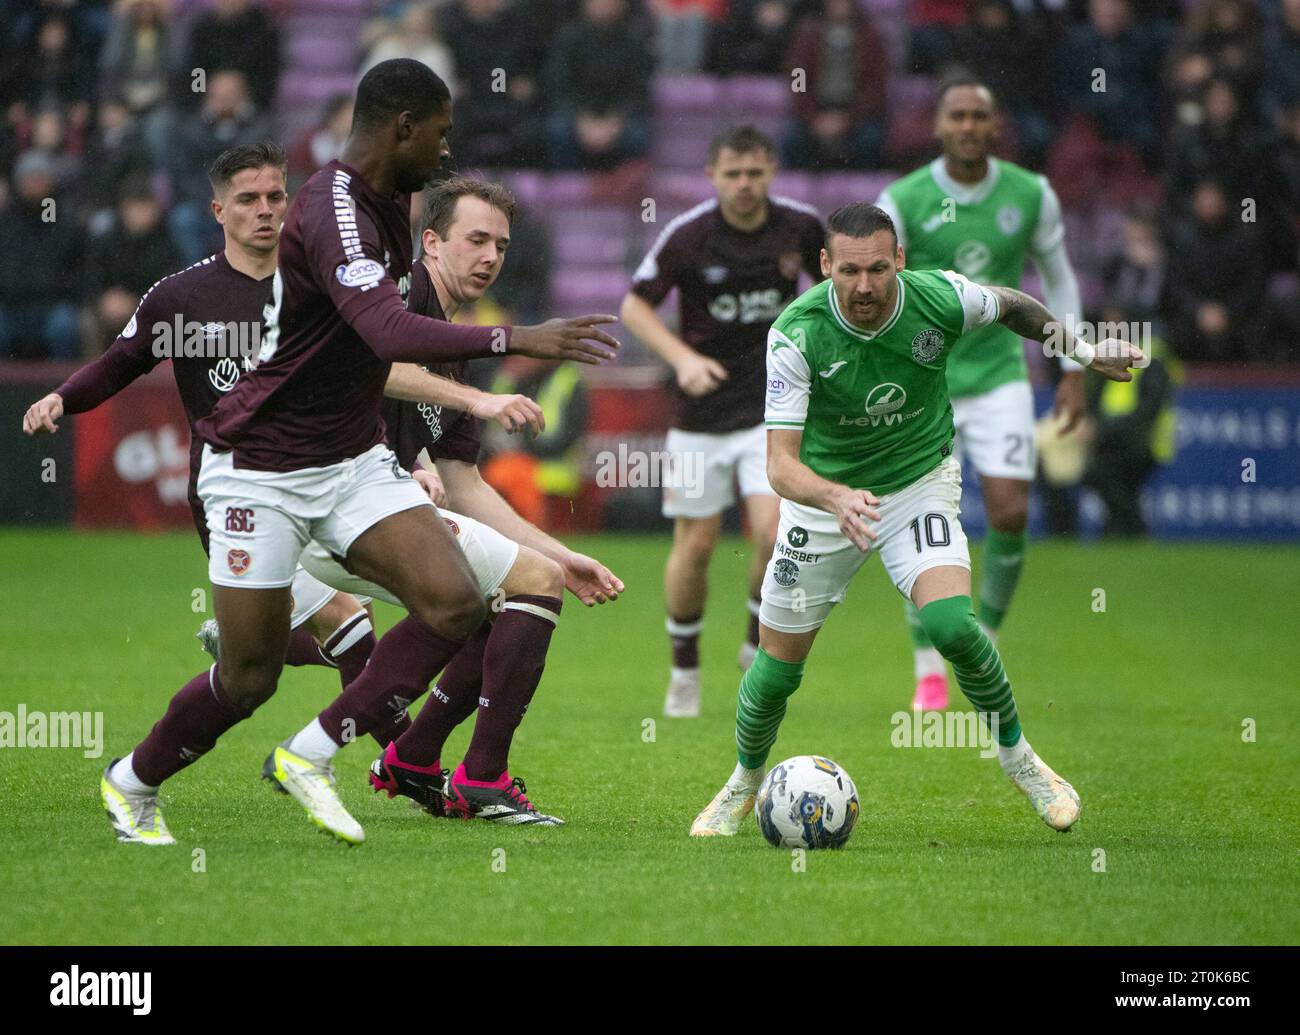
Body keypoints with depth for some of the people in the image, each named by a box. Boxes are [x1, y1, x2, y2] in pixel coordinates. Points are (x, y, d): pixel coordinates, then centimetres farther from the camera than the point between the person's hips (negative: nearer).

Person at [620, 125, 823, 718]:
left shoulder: (801, 227, -5)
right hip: (703, 409, 0)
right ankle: (685, 670, 23)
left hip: (773, 406, 0)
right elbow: (635, 306, -3)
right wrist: (683, 357, -18)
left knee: (772, 532, -16)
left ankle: (760, 645, 10)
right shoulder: (687, 236, -12)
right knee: (695, 544, 2)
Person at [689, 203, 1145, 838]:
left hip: (920, 483, 0)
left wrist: (1081, 351, 13)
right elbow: (781, 463, -30)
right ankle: (745, 783, 35)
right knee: (776, 671, 4)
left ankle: (1016, 755, 0)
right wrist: (837, 498, -49)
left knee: (952, 625, -25)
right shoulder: (796, 333, -26)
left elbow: (1011, 307, 5)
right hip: (822, 494, 0)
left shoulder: (943, 299, -21)